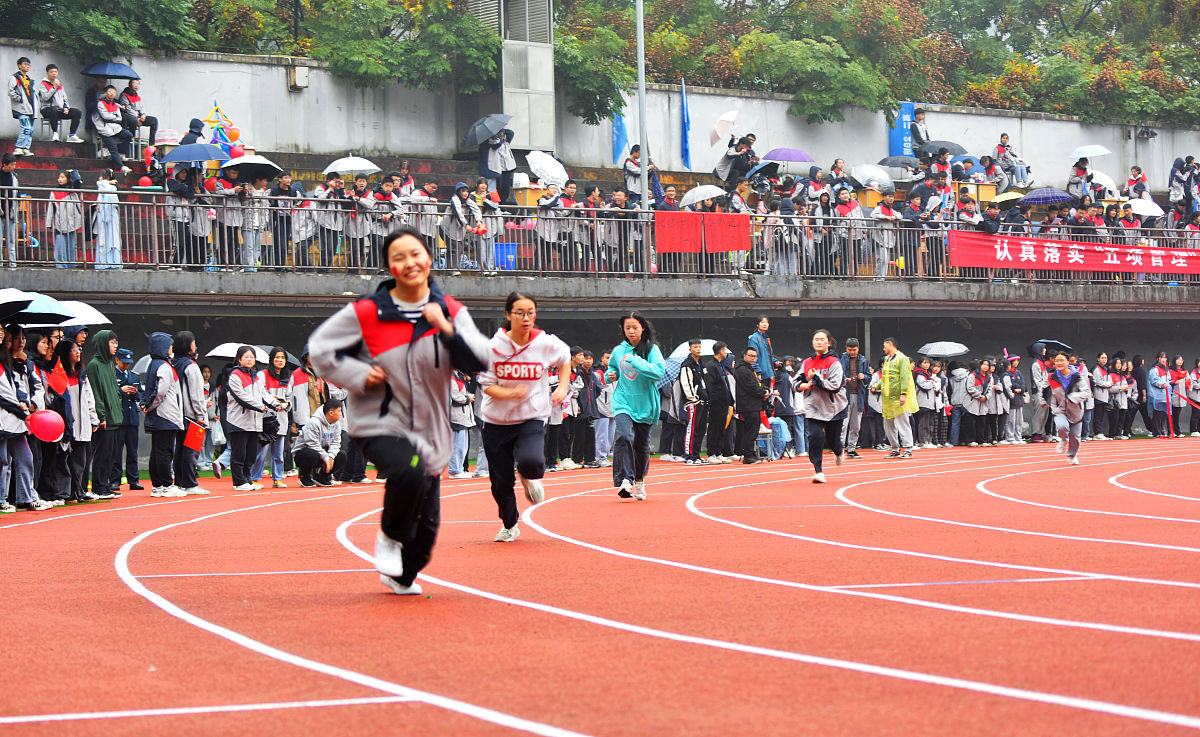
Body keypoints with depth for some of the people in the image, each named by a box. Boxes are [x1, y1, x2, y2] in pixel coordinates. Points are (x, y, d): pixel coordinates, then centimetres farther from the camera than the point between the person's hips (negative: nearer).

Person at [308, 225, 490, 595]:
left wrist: (447, 330, -24)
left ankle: (401, 576, 42)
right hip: (380, 424, -4)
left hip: (429, 430, 4)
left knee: (426, 525, 10)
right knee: (409, 473, -35)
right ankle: (390, 538, -4)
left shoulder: (451, 312, 0)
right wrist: (360, 375, -12)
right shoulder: (366, 313, -9)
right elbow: (320, 348, 0)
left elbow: (479, 362, -10)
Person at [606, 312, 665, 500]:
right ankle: (624, 480, -29)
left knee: (641, 445, 10)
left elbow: (659, 371, -18)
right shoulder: (618, 351, 7)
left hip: (644, 404, 0)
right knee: (624, 436, -24)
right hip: (623, 401, 1)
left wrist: (635, 361, -22)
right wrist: (611, 375, 2)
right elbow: (612, 368, 25)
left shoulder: (651, 349, -3)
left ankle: (639, 479, 36)